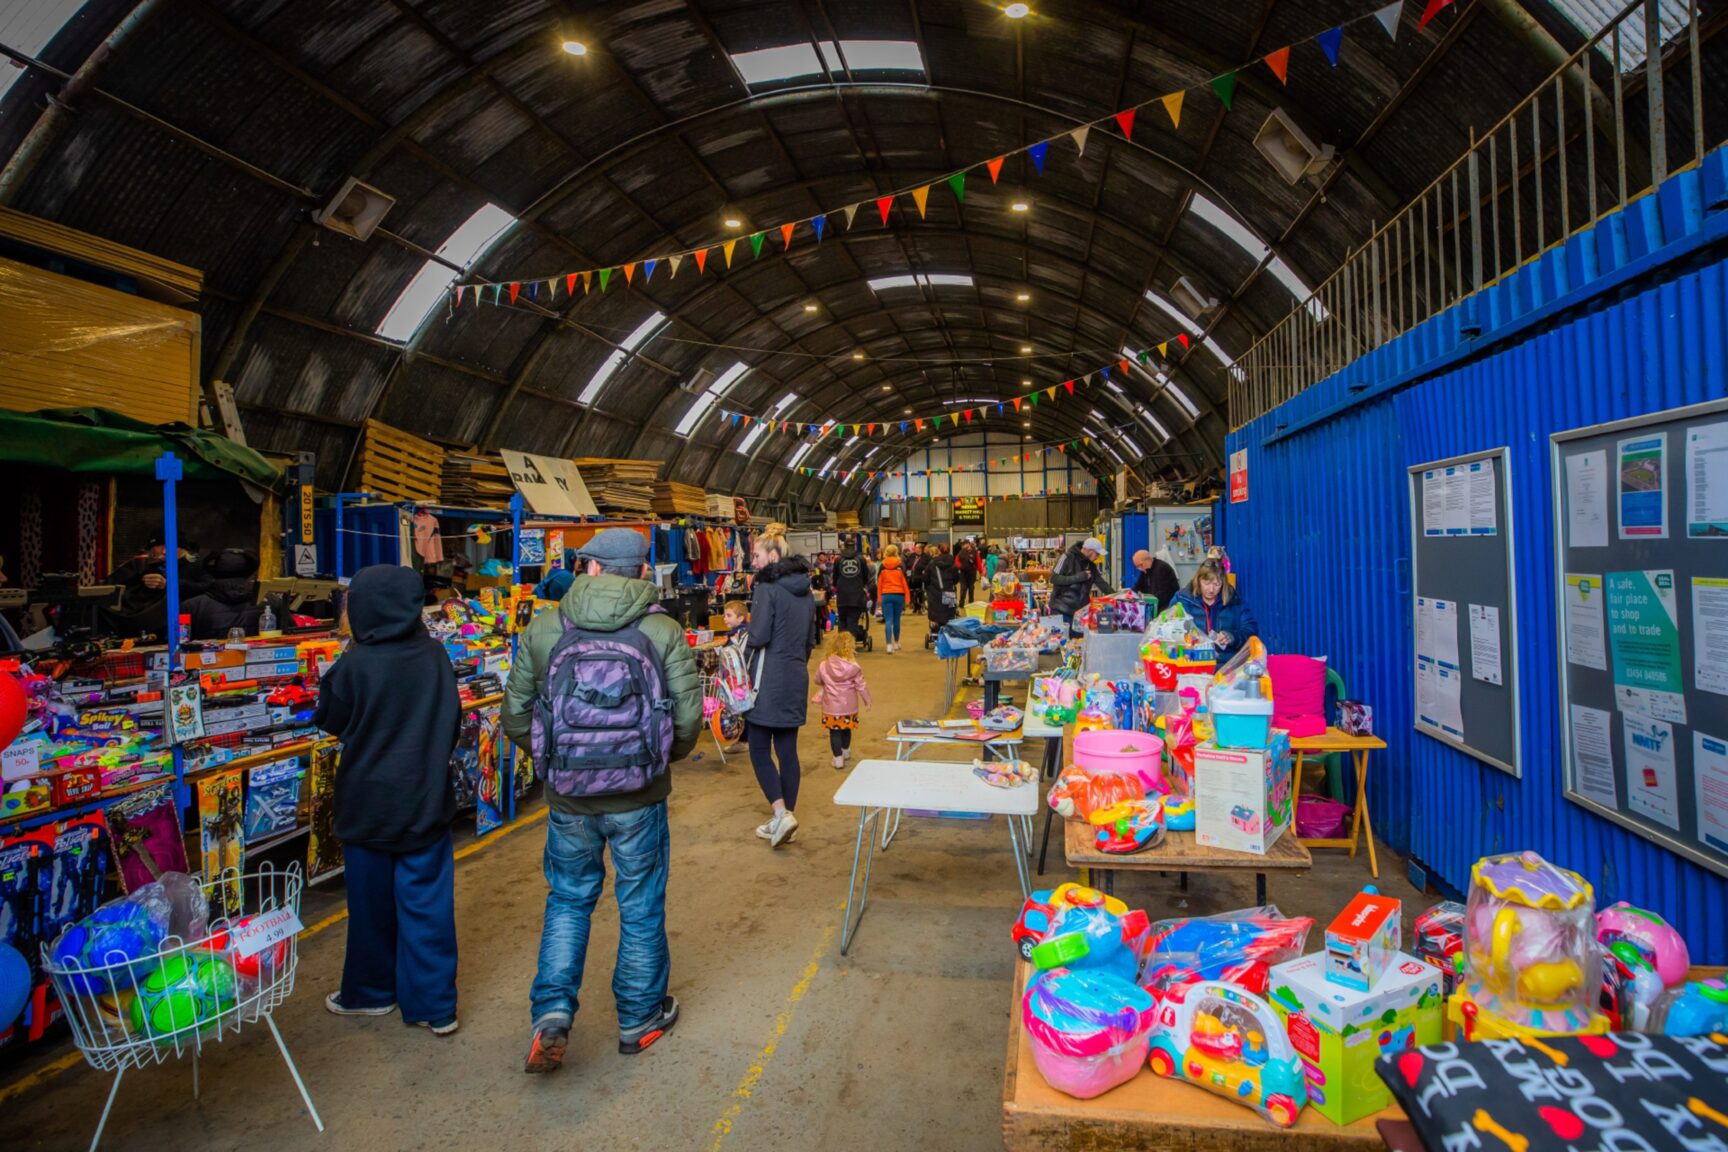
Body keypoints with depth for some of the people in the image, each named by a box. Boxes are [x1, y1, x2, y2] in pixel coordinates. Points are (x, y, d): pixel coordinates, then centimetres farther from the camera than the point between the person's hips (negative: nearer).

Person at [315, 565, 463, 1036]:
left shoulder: (354, 666, -18)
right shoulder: (435, 656, -8)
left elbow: (329, 720, 0)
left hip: (369, 805, -2)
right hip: (427, 802, 2)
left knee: (372, 903, 16)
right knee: (427, 904, 9)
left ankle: (371, 992, 35)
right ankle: (434, 1004, 16)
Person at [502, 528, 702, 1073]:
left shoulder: (543, 630, -5)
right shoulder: (664, 633, -10)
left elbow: (516, 715, -1)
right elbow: (688, 718, -12)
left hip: (568, 801, 2)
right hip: (639, 800, -1)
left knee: (568, 900, 24)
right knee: (641, 908, 17)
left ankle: (552, 1014, 18)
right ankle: (639, 1018, 33)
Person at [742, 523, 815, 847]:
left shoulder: (768, 588, -13)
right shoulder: (805, 590, 11)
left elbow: (758, 636, -17)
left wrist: (743, 634, 3)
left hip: (769, 680, -7)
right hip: (797, 678, 7)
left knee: (759, 750, 3)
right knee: (788, 750, 11)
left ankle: (781, 813, -7)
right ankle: (786, 817, 17)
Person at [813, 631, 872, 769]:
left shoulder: (823, 666, -11)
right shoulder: (854, 667, -13)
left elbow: (818, 681, 6)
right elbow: (861, 686, -6)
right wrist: (867, 700, 7)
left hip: (831, 707, -1)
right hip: (849, 707, 1)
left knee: (834, 732, 6)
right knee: (846, 730, 20)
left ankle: (838, 758, 5)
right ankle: (846, 751, 40)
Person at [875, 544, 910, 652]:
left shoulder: (882, 566, 1)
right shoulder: (900, 566, -2)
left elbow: (879, 583, 2)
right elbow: (905, 583, -1)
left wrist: (879, 598, 8)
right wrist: (906, 599, 4)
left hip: (886, 595, 0)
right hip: (899, 595, 0)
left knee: (888, 620, -2)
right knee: (896, 620, 11)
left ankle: (889, 645, -12)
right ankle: (896, 643, 25)